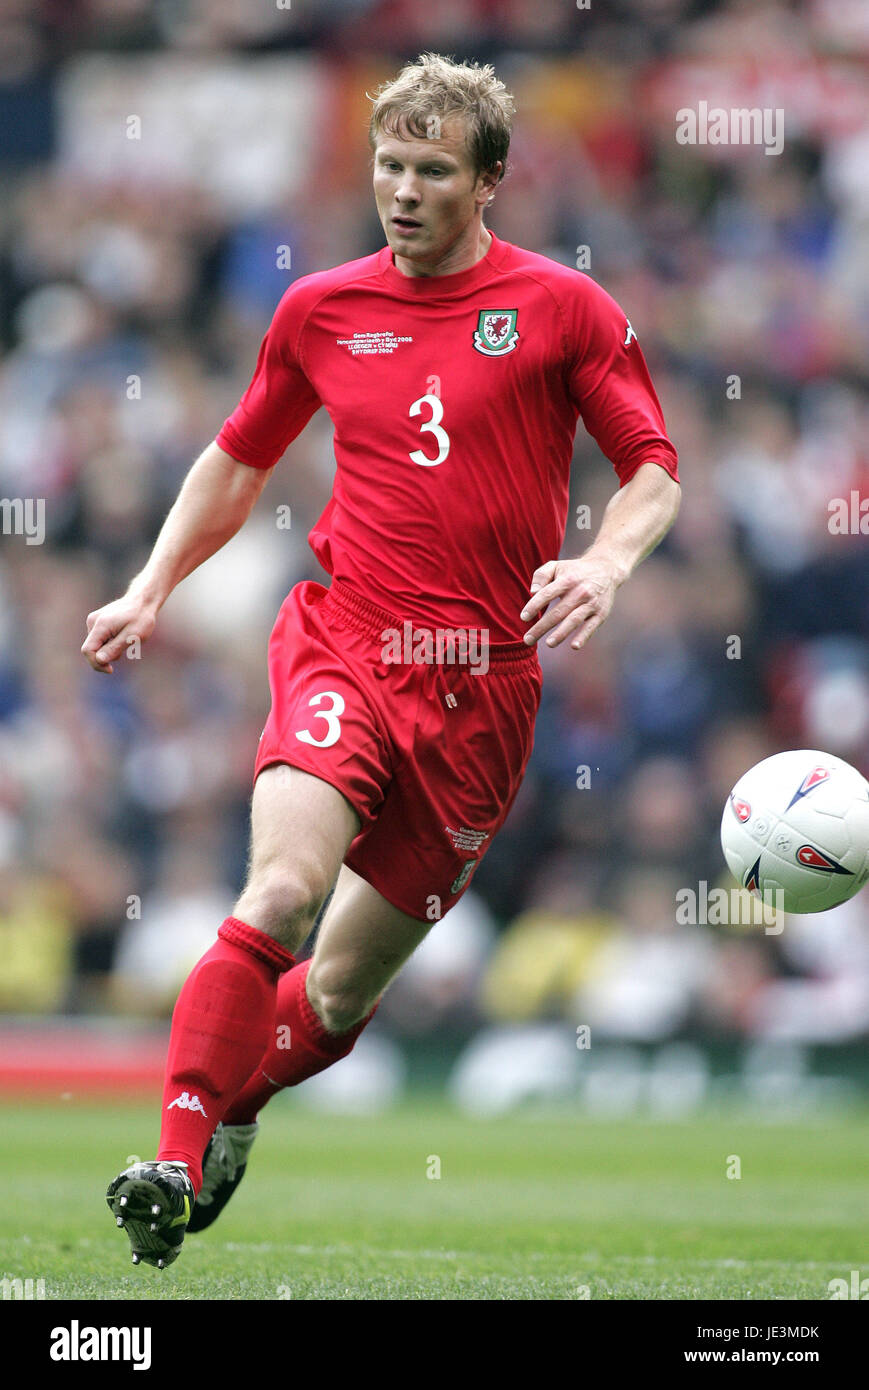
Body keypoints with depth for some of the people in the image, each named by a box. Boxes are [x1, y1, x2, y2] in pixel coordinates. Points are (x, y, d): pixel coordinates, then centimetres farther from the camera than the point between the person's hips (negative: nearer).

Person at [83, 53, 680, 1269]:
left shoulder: (563, 307, 2)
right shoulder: (320, 310, 9)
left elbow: (654, 470, 5)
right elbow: (239, 460, 24)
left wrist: (606, 564, -14)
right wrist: (150, 591, 16)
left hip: (482, 687, 0)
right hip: (344, 648, 0)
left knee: (345, 991, 5)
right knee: (282, 895, -27)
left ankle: (230, 1106, 33)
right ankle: (177, 1168, -27)